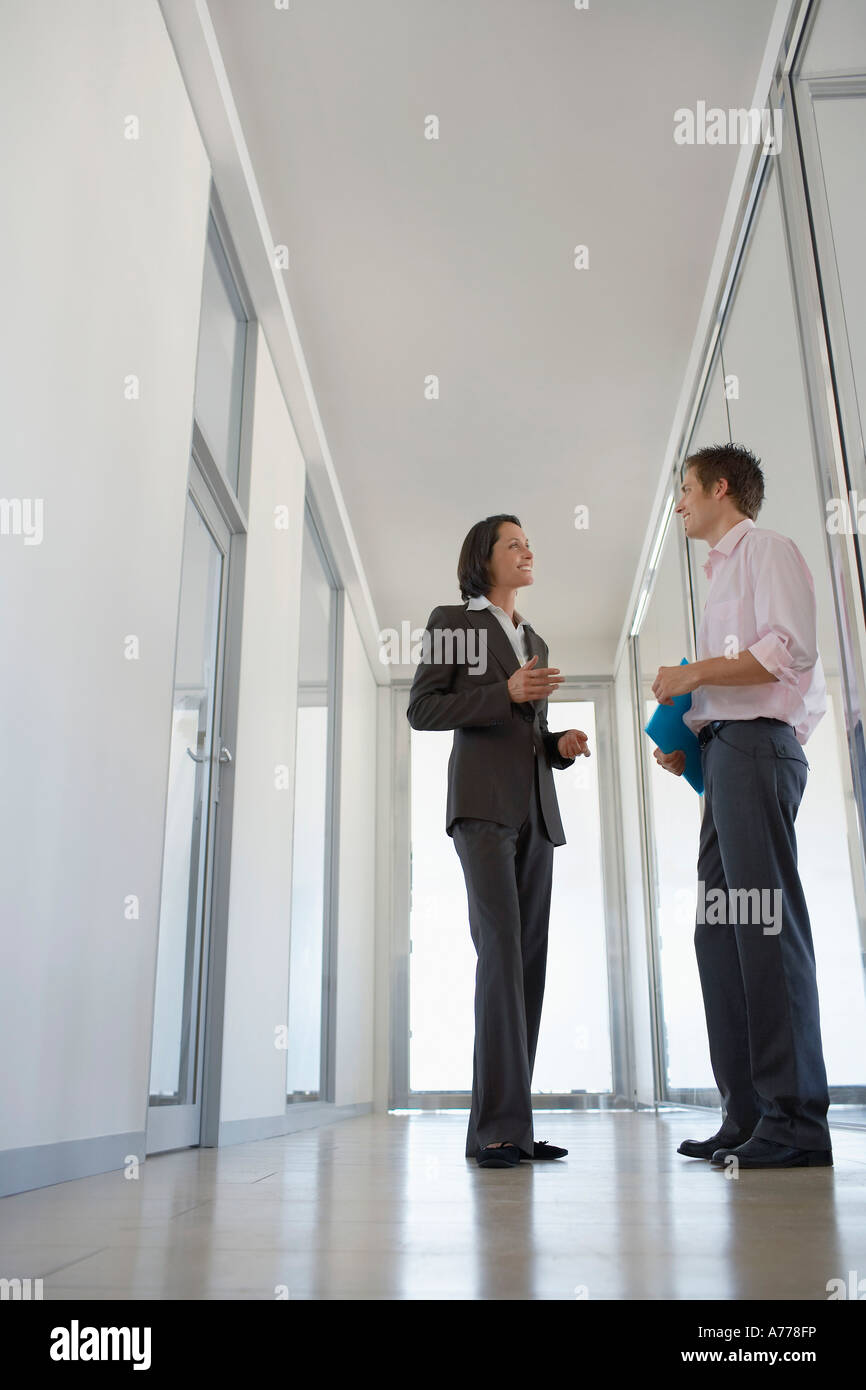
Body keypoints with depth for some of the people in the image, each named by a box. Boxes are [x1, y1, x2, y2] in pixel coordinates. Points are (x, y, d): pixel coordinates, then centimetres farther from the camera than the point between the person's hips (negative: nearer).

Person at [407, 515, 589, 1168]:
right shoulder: (451, 622, 8)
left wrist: (562, 744, 6)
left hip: (536, 808, 7)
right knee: (501, 950, -18)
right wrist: (507, 692, -14)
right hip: (483, 801, -6)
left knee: (529, 959, -1)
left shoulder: (534, 641, 26)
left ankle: (499, 1127, 2)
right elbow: (422, 709, -3)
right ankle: (502, 1125, -16)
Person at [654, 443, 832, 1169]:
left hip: (755, 744, -10)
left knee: (765, 920, -14)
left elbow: (792, 649, -14)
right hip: (726, 751, 10)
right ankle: (749, 1115, 6)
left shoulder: (766, 549, 2)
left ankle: (797, 1121, -12)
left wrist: (694, 674, -10)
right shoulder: (727, 570, 29)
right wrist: (687, 741, 15)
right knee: (721, 927, 4)